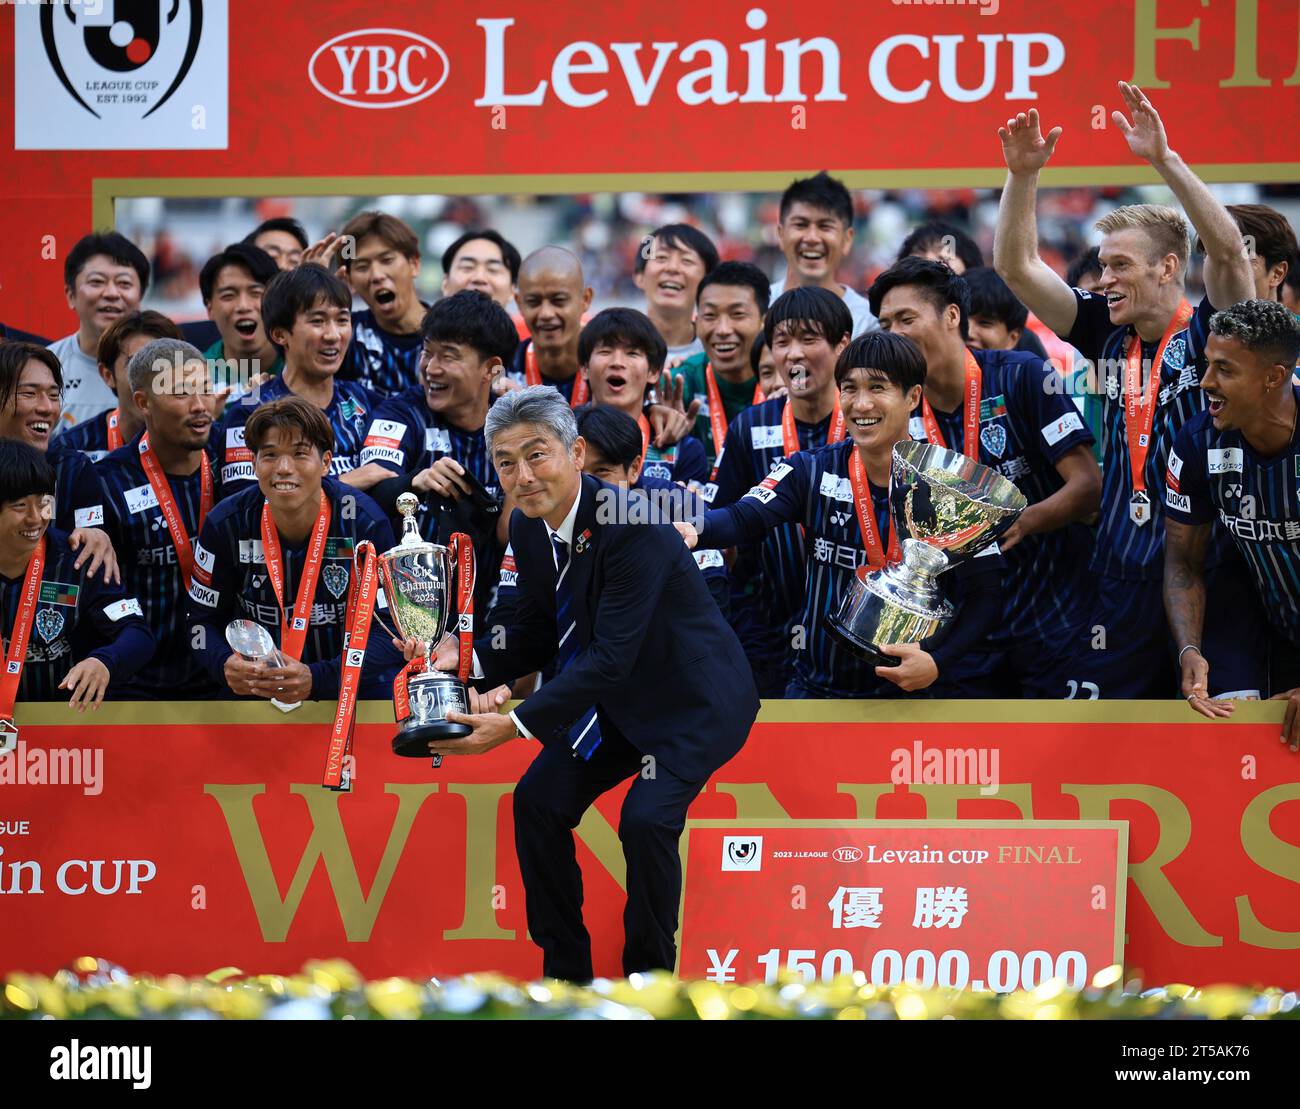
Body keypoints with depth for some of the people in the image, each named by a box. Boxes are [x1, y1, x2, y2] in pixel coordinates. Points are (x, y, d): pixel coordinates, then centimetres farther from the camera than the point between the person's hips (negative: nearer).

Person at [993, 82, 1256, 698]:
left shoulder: (1209, 333, -4)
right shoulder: (1108, 333, 9)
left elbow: (1227, 249, -21)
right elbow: (1016, 265, 8)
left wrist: (1163, 158, -26)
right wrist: (1023, 174, -5)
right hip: (1123, 570, 5)